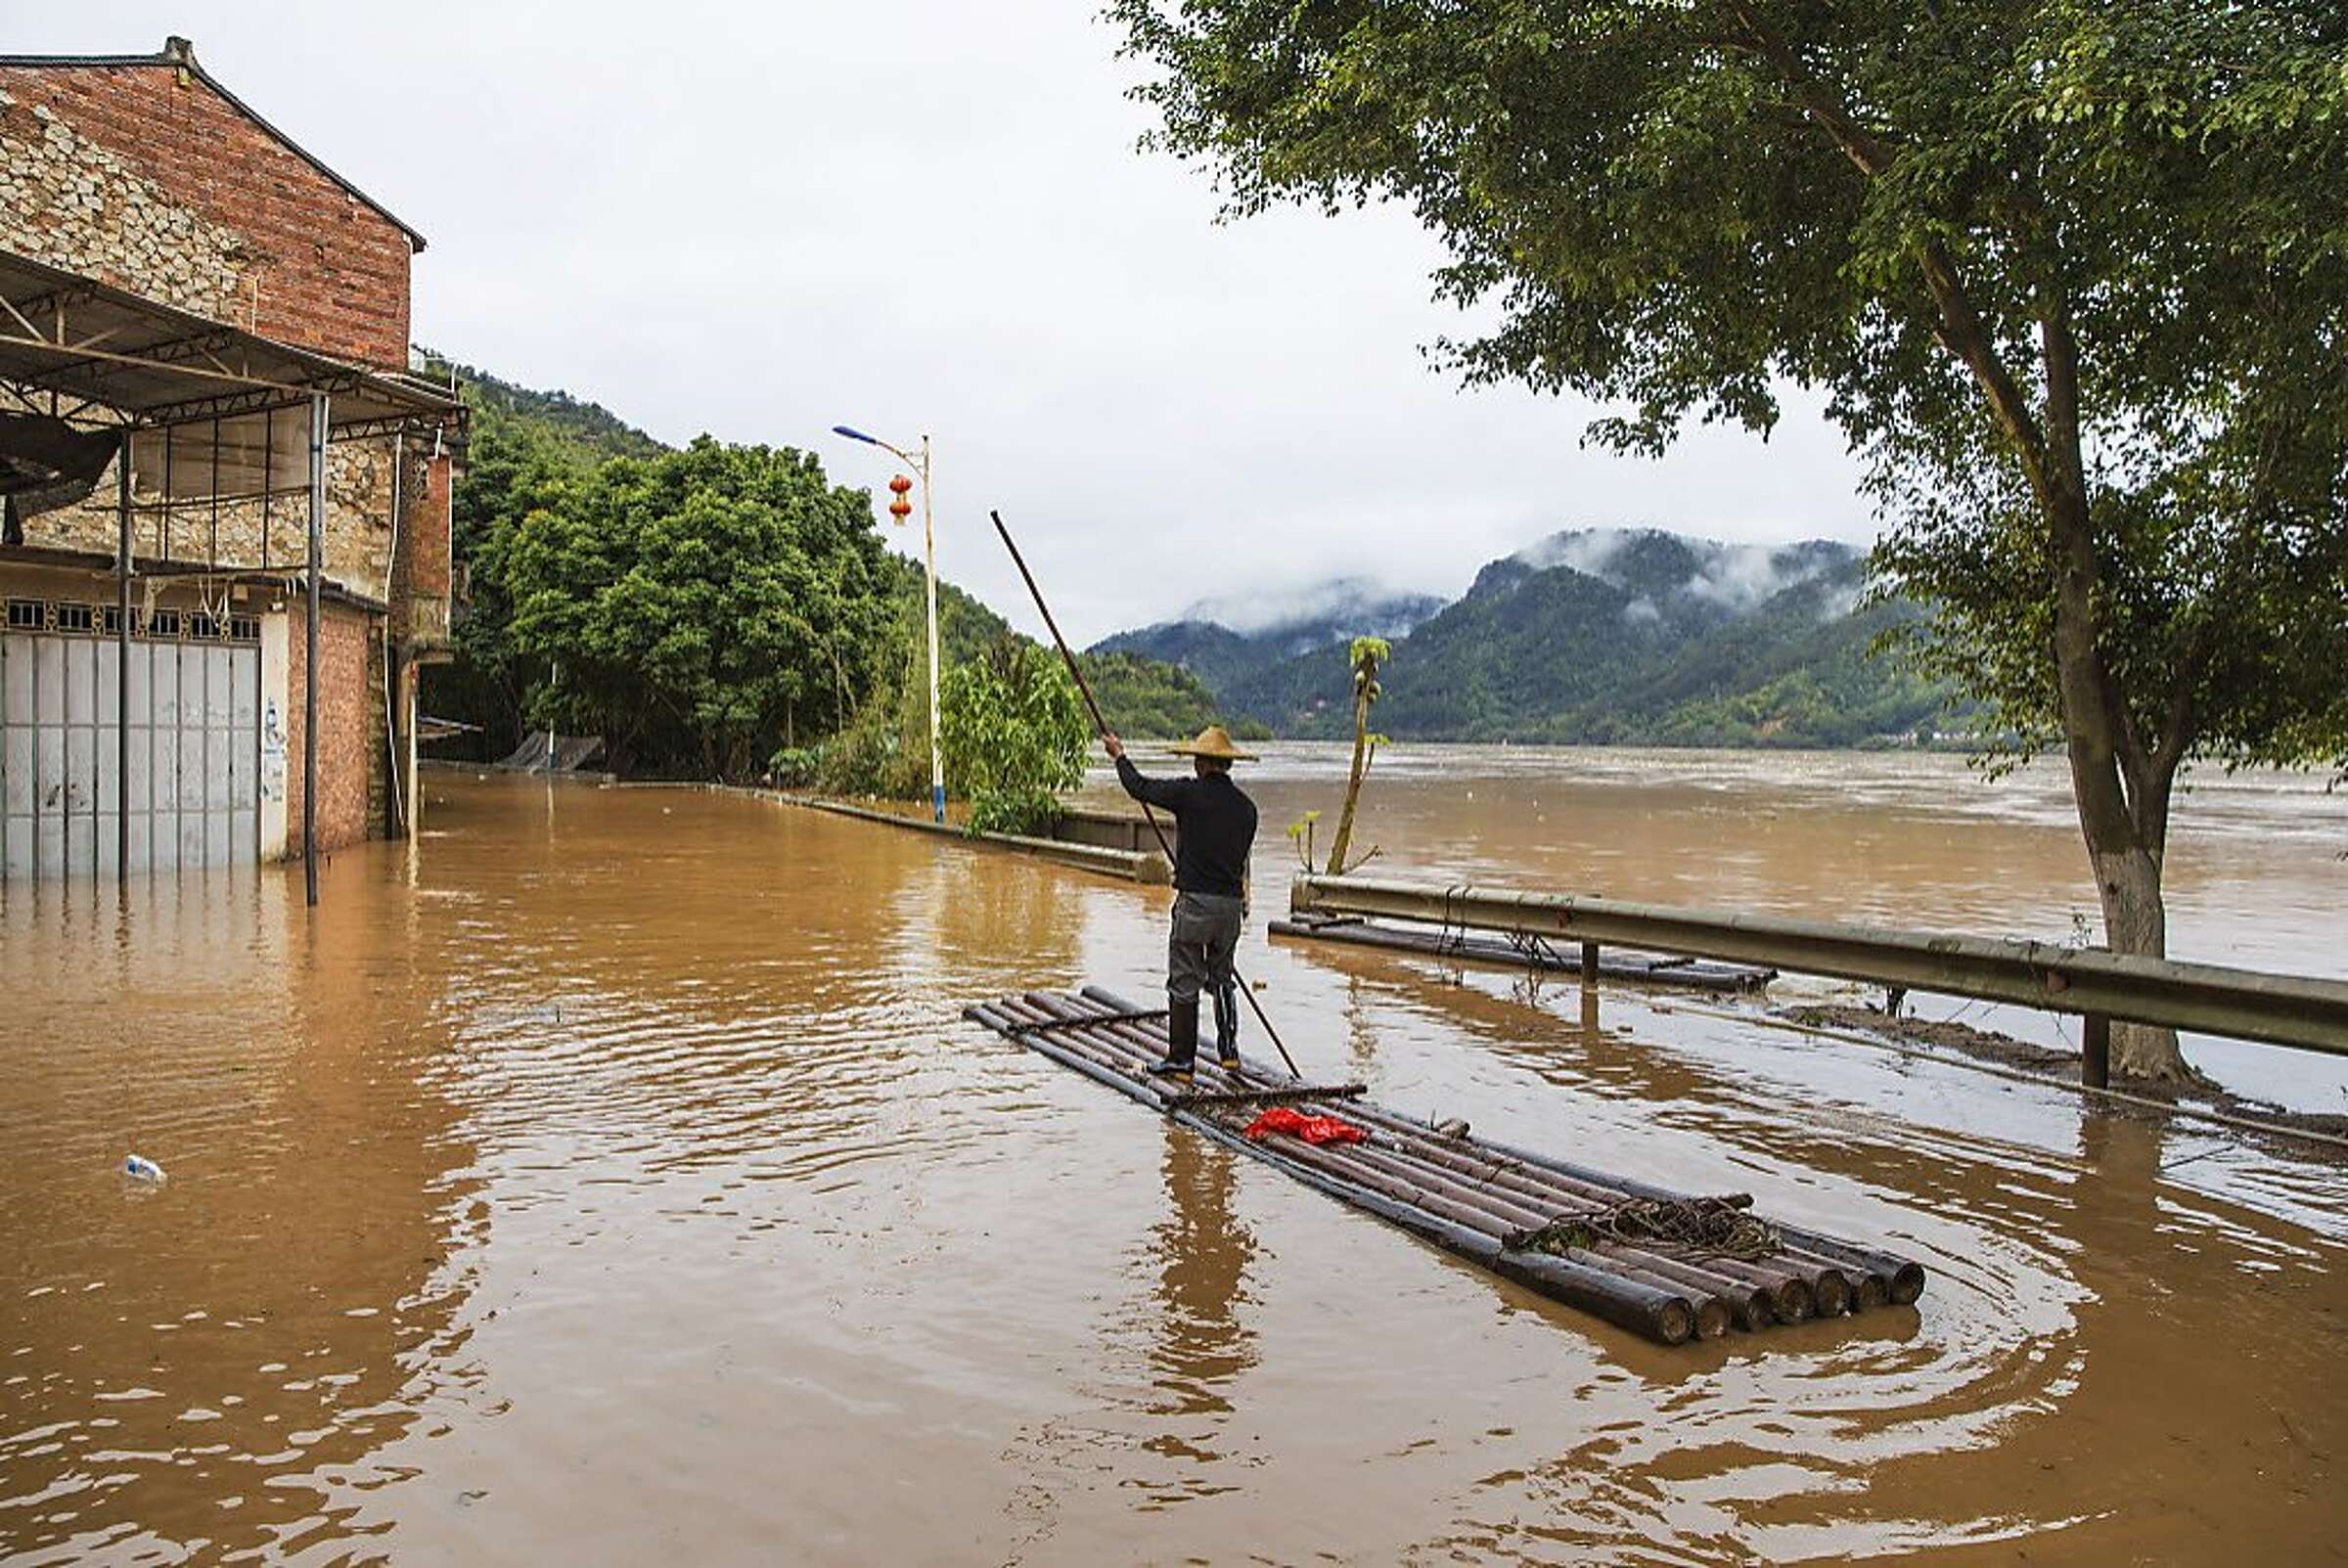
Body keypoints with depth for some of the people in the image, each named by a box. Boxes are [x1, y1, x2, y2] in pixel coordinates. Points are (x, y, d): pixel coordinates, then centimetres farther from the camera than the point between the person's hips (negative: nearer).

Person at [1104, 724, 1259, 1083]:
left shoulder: (1190, 793, -9)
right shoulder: (1246, 806, 7)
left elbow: (1140, 787, 3)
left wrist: (1120, 756, 20)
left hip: (1195, 901, -6)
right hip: (1232, 902, 6)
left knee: (1184, 983, 1)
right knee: (1221, 978, 20)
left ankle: (1181, 1061, 5)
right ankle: (1229, 1051, 21)